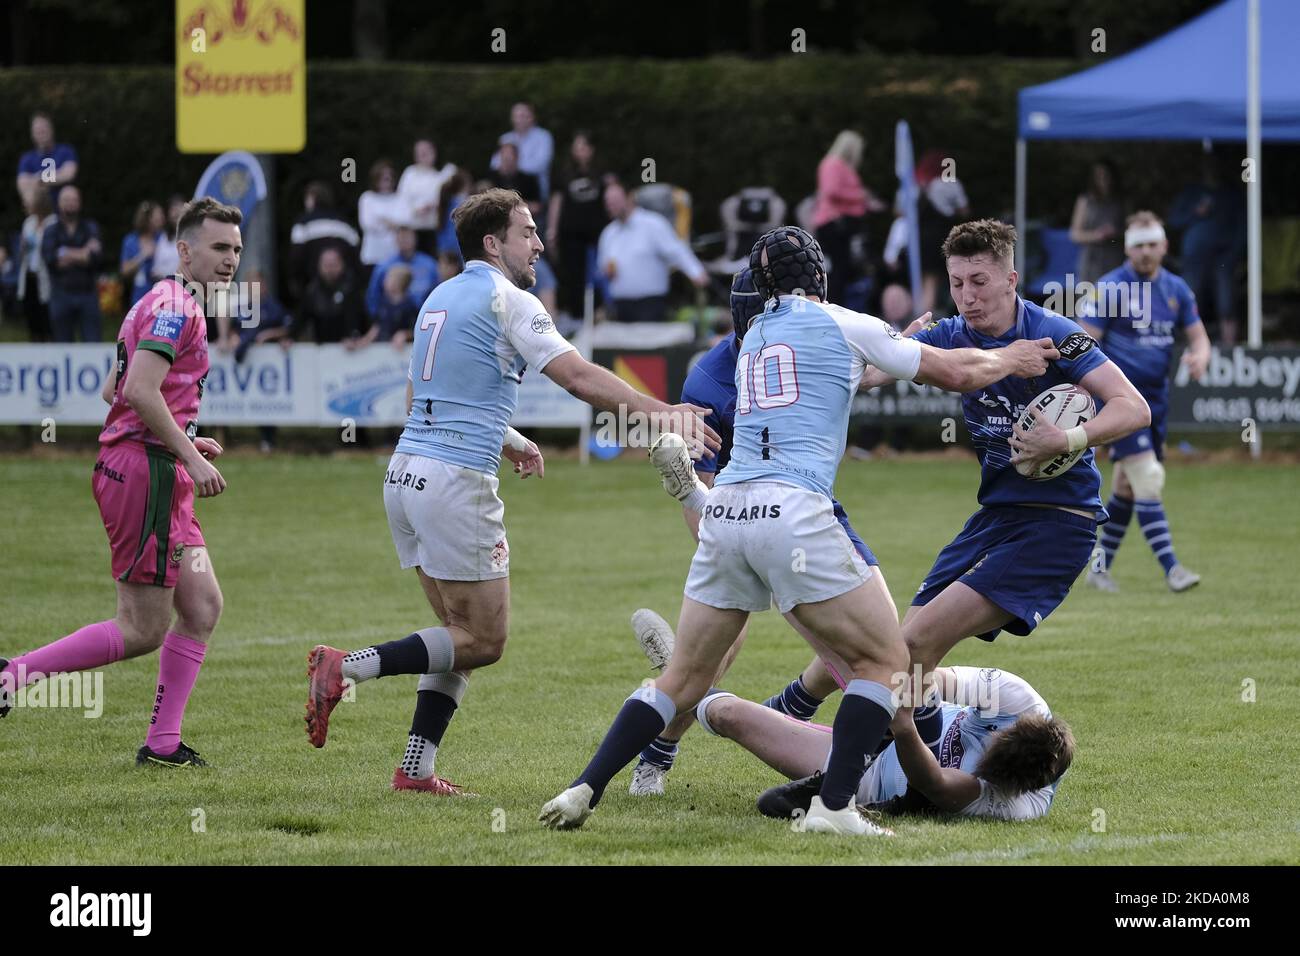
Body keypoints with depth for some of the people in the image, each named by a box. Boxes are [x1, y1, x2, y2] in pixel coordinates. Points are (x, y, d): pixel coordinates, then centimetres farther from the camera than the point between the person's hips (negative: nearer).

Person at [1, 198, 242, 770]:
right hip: (145, 471, -11)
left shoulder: (167, 305, 20)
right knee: (142, 631, -8)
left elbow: (116, 390, 26)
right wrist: (189, 455, -20)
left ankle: (163, 743, 7)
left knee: (202, 606, 7)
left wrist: (182, 441, 21)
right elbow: (140, 390, -23)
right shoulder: (175, 306, -12)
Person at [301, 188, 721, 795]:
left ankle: (416, 767, 6)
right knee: (484, 641, -2)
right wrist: (661, 414, -12)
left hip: (406, 470, 9)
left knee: (462, 632, 14)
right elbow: (581, 379, -15)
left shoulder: (440, 298, 18)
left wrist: (505, 440, 30)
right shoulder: (507, 300, -8)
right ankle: (348, 666, -12)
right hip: (457, 482, -9)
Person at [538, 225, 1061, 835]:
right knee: (885, 660, 6)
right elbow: (955, 374, 16)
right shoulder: (842, 325, 8)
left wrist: (896, 346, 54)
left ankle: (583, 791, 5)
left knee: (684, 680, 16)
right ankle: (833, 806, -6)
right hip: (792, 512, -6)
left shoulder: (753, 338, 25)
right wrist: (1006, 360, 34)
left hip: (724, 511, 6)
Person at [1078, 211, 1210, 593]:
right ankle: (1170, 569, -20)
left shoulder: (1176, 289, 8)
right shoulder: (1110, 288, -10)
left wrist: (1200, 357, -10)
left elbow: (1199, 336, 14)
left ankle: (1099, 567, 24)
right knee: (1148, 477, -17)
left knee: (1128, 486, 12)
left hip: (1155, 397, 7)